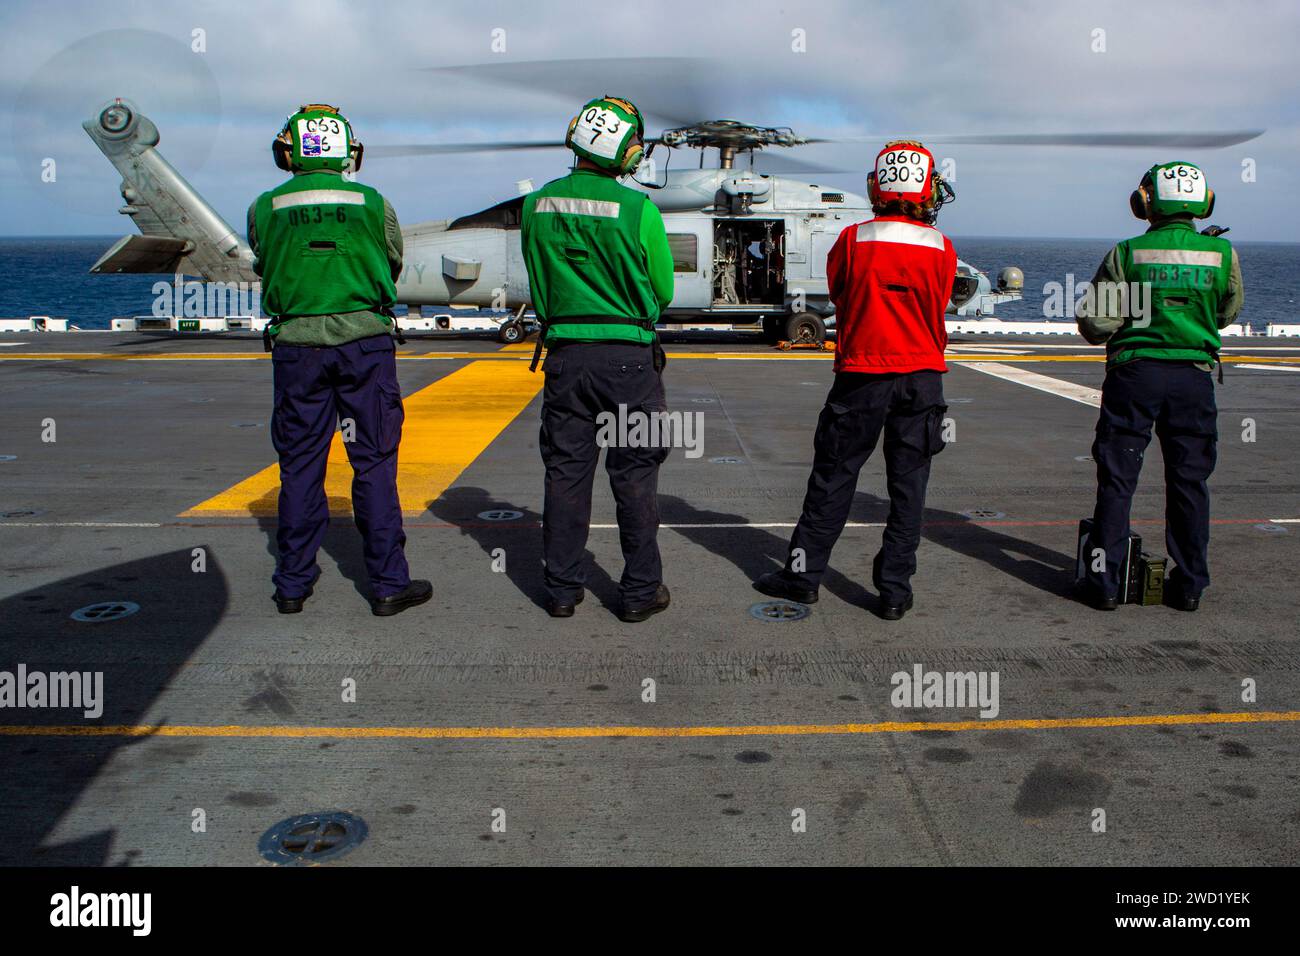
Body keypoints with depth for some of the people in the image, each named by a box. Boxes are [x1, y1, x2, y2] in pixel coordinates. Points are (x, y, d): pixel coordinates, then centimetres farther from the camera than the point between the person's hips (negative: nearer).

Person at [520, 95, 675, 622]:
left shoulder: (537, 205, 0)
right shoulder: (638, 209, -12)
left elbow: (538, 282, 9)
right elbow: (663, 290, -1)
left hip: (565, 353, 3)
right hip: (628, 356, -3)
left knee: (566, 471, 11)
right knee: (634, 474, 7)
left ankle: (562, 588, 18)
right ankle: (640, 589, 14)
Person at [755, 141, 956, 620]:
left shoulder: (853, 240, -7)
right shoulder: (942, 248, -2)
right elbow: (937, 308, 11)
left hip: (863, 373, -1)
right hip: (923, 374, 2)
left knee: (834, 477, 8)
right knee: (908, 484, 7)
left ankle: (803, 574, 16)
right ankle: (895, 590, 12)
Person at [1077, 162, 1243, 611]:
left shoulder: (1126, 253, -7)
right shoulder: (1222, 253, -1)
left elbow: (1093, 323, -7)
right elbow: (1228, 314, 14)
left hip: (1134, 372, -2)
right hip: (1193, 376, 2)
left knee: (1117, 478, 5)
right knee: (1189, 481, 12)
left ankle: (1104, 581, 6)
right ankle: (1189, 585, 18)